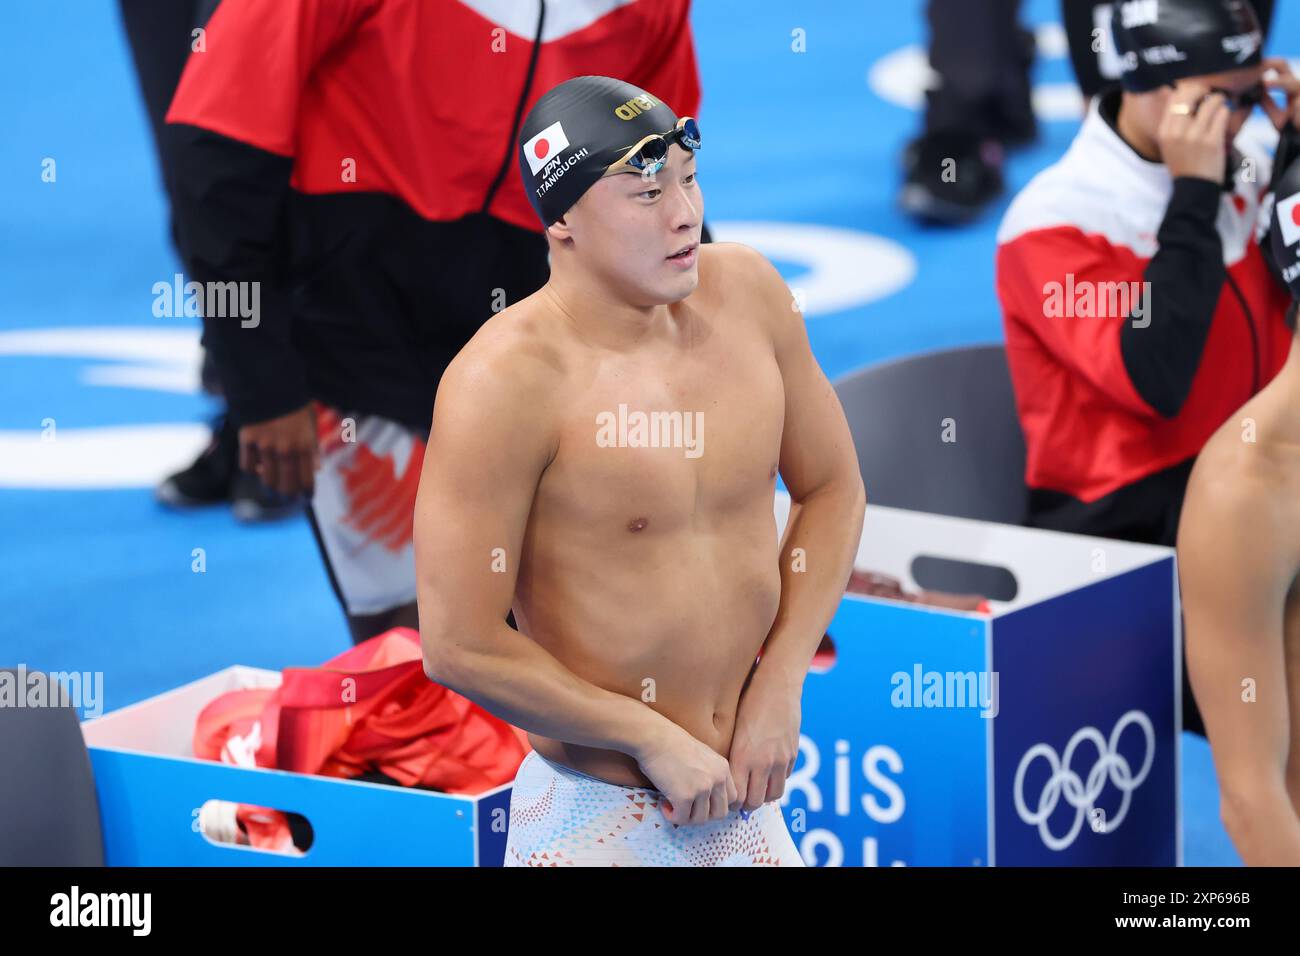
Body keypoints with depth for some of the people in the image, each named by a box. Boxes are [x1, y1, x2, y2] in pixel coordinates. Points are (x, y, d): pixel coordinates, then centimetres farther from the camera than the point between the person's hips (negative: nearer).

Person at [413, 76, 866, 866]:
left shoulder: (746, 291, -1)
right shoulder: (505, 381, -20)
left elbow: (833, 488, 10)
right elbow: (459, 647, -20)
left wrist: (780, 687, 0)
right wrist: (653, 739, -13)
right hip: (600, 820, -5)